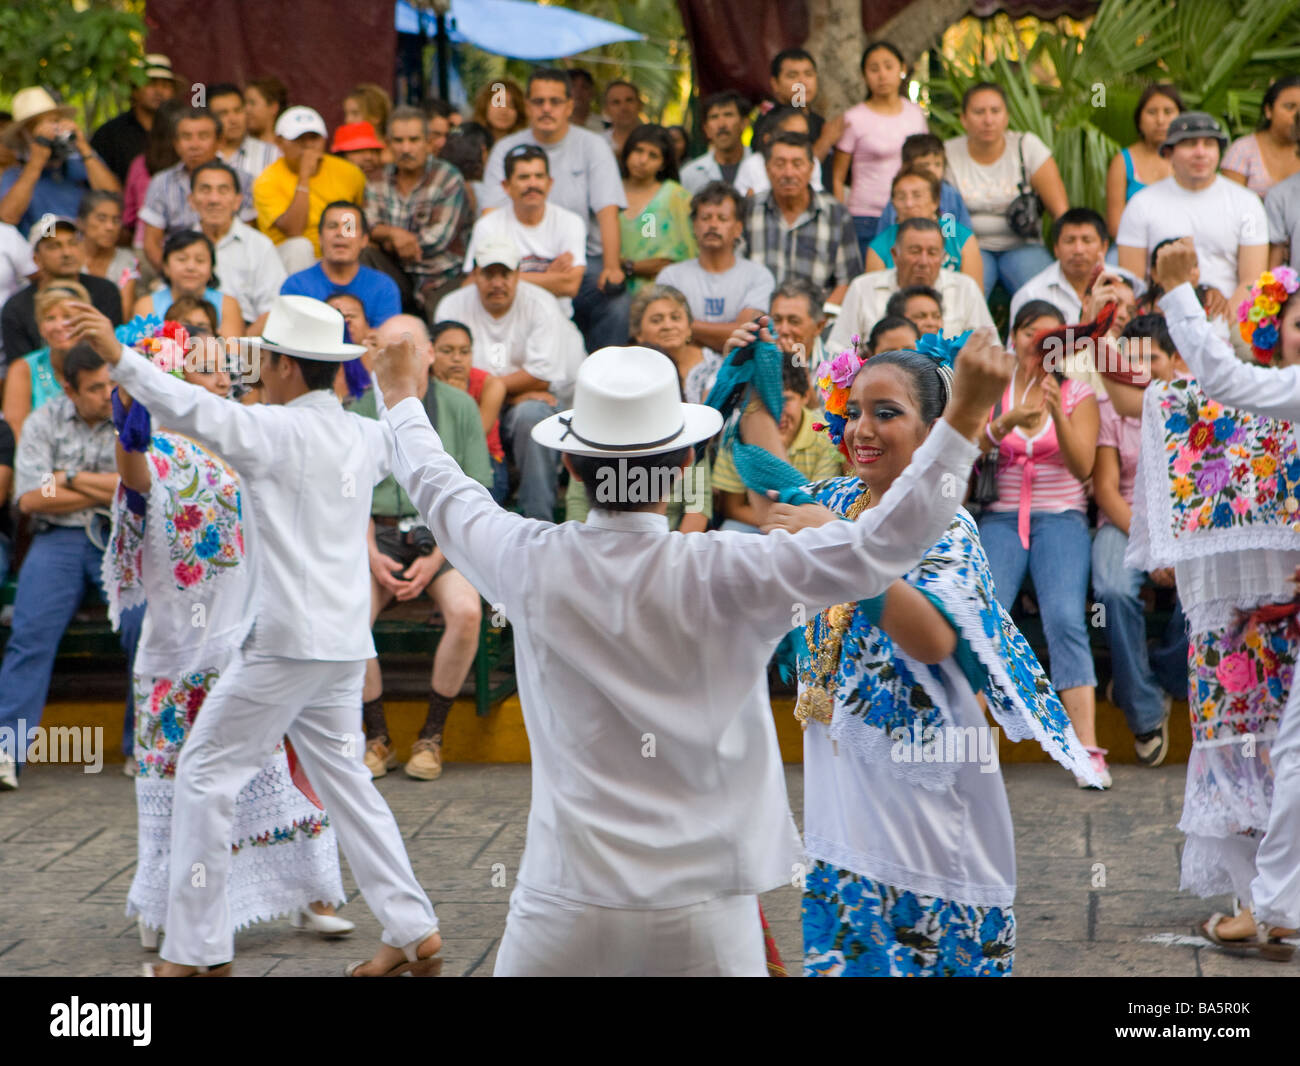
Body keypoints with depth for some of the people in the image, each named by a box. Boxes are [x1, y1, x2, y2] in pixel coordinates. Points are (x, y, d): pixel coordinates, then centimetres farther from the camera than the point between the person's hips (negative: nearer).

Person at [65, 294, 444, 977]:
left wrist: (119, 357, -30)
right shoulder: (364, 436, 8)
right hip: (345, 642, 8)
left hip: (286, 641, -8)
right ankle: (412, 933, 13)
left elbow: (198, 412, -28)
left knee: (205, 774, 2)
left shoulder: (281, 429, -13)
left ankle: (195, 950, 3)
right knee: (343, 781, 16)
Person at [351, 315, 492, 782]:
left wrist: (435, 560, -11)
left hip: (443, 536, -1)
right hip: (378, 536, 1)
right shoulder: (361, 410, 6)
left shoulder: (459, 407, 3)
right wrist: (372, 556, -10)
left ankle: (431, 737, -13)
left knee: (466, 611, -30)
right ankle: (377, 738, -9)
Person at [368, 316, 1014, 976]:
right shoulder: (723, 575, -13)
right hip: (702, 910, -2)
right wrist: (962, 420, -12)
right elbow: (880, 546, -14)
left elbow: (438, 491, 16)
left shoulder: (532, 566, -5)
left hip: (565, 905, 2)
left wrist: (401, 400, 34)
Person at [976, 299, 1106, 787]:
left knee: (1066, 619, -23)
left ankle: (1087, 750, -27)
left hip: (1060, 517, -1)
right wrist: (1005, 423, -21)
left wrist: (1058, 413, -18)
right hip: (1001, 517, 1)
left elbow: (1082, 467, -3)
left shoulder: (1077, 394, 9)